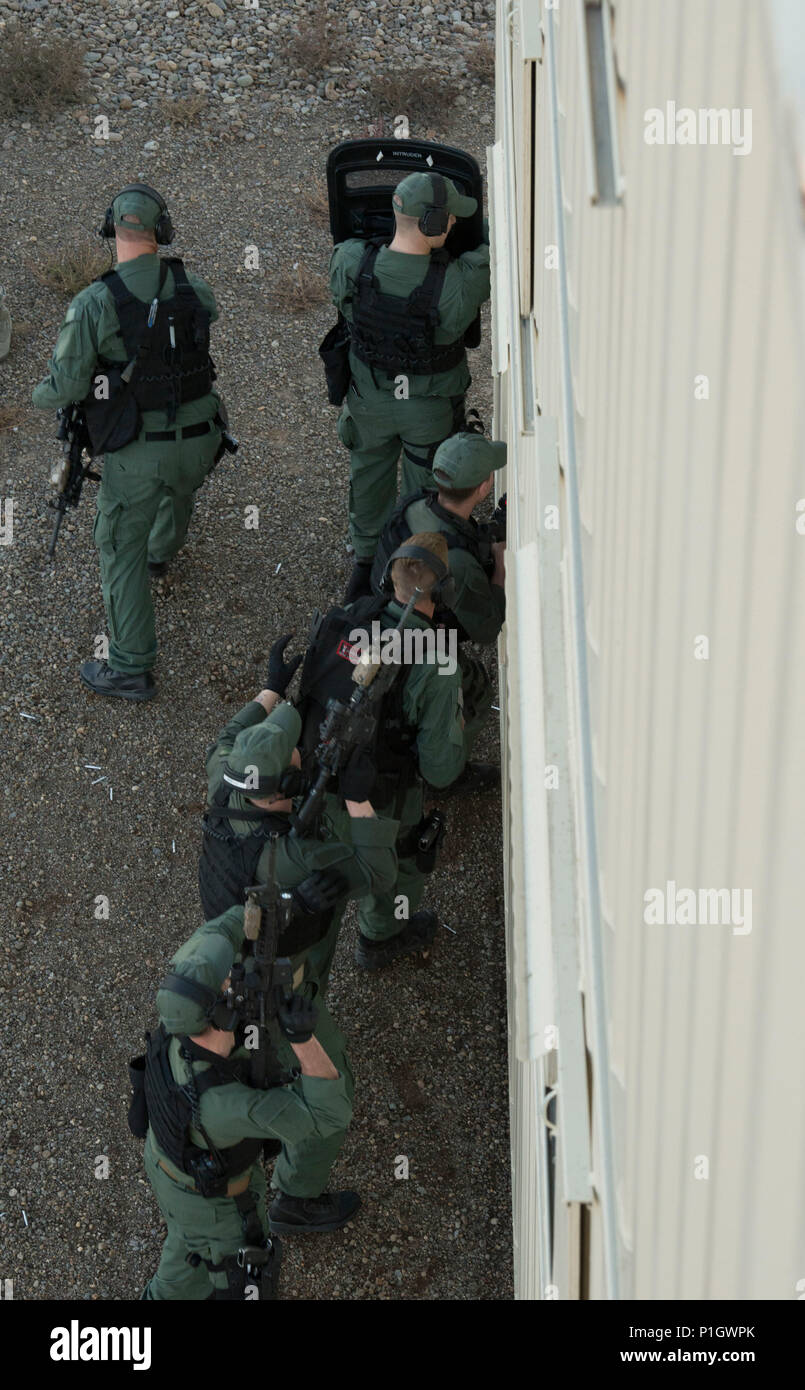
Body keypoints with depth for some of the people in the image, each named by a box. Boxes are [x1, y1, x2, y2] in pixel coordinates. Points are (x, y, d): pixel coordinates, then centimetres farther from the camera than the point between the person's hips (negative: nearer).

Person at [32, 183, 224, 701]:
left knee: (122, 552, 10)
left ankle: (130, 670, 13)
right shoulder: (193, 288, -7)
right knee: (180, 491, 38)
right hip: (198, 440, 4)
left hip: (136, 451, -4)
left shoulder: (93, 303, -20)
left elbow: (67, 386, -19)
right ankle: (163, 550, 71)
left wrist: (41, 396, 6)